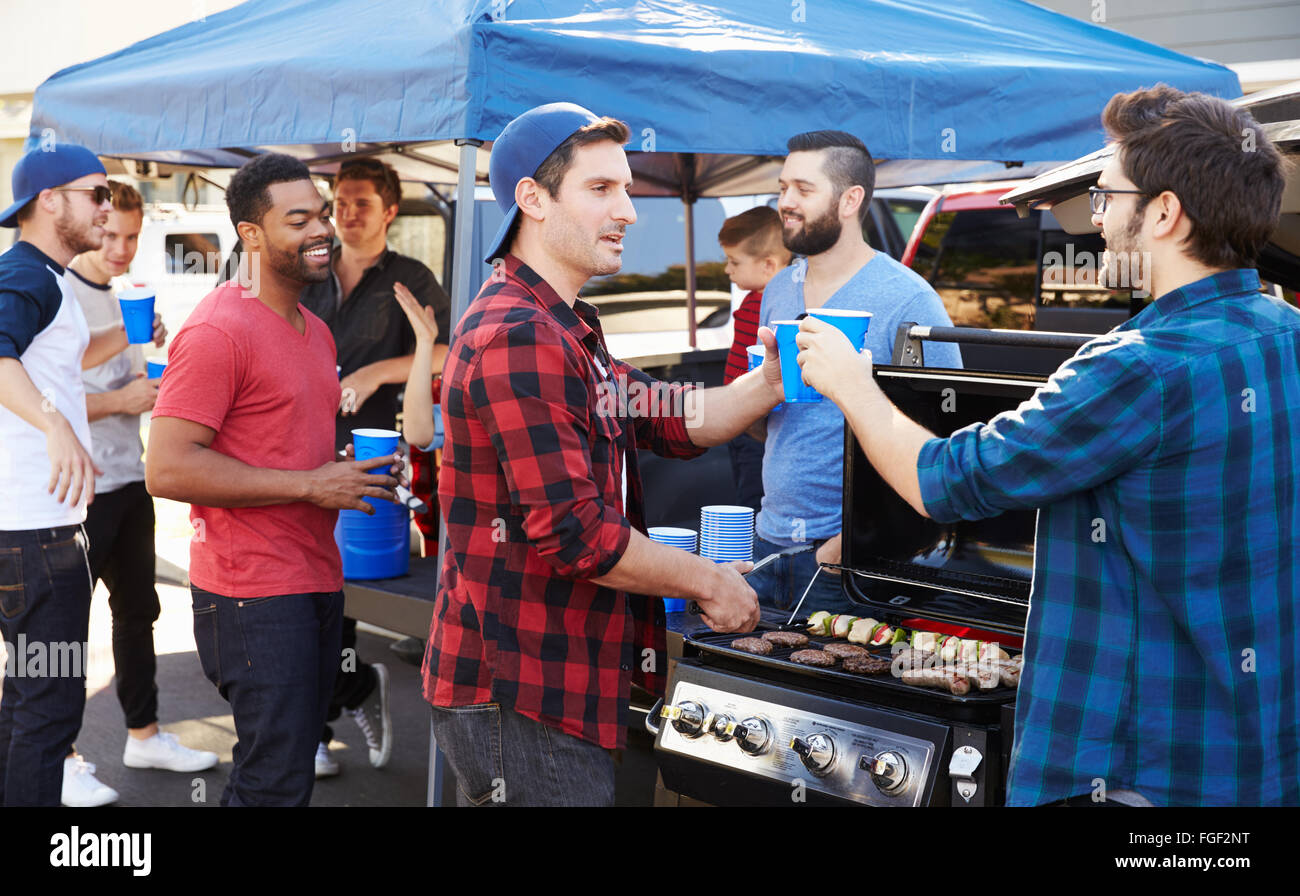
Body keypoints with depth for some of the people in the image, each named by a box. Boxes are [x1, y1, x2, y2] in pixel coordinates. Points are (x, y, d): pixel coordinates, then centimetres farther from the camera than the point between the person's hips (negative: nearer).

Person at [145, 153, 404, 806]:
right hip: (253, 594, -9)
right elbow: (167, 469, -21)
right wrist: (310, 486, -18)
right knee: (277, 783, -6)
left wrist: (350, 476, 8)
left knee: (292, 766, 16)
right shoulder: (217, 330, -14)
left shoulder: (316, 331, 16)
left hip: (318, 581, 9)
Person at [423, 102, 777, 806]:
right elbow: (574, 532, -25)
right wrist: (709, 582, -12)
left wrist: (772, 382, -1)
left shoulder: (565, 331, 18)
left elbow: (676, 421, 16)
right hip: (518, 696, -11)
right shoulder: (518, 336, -20)